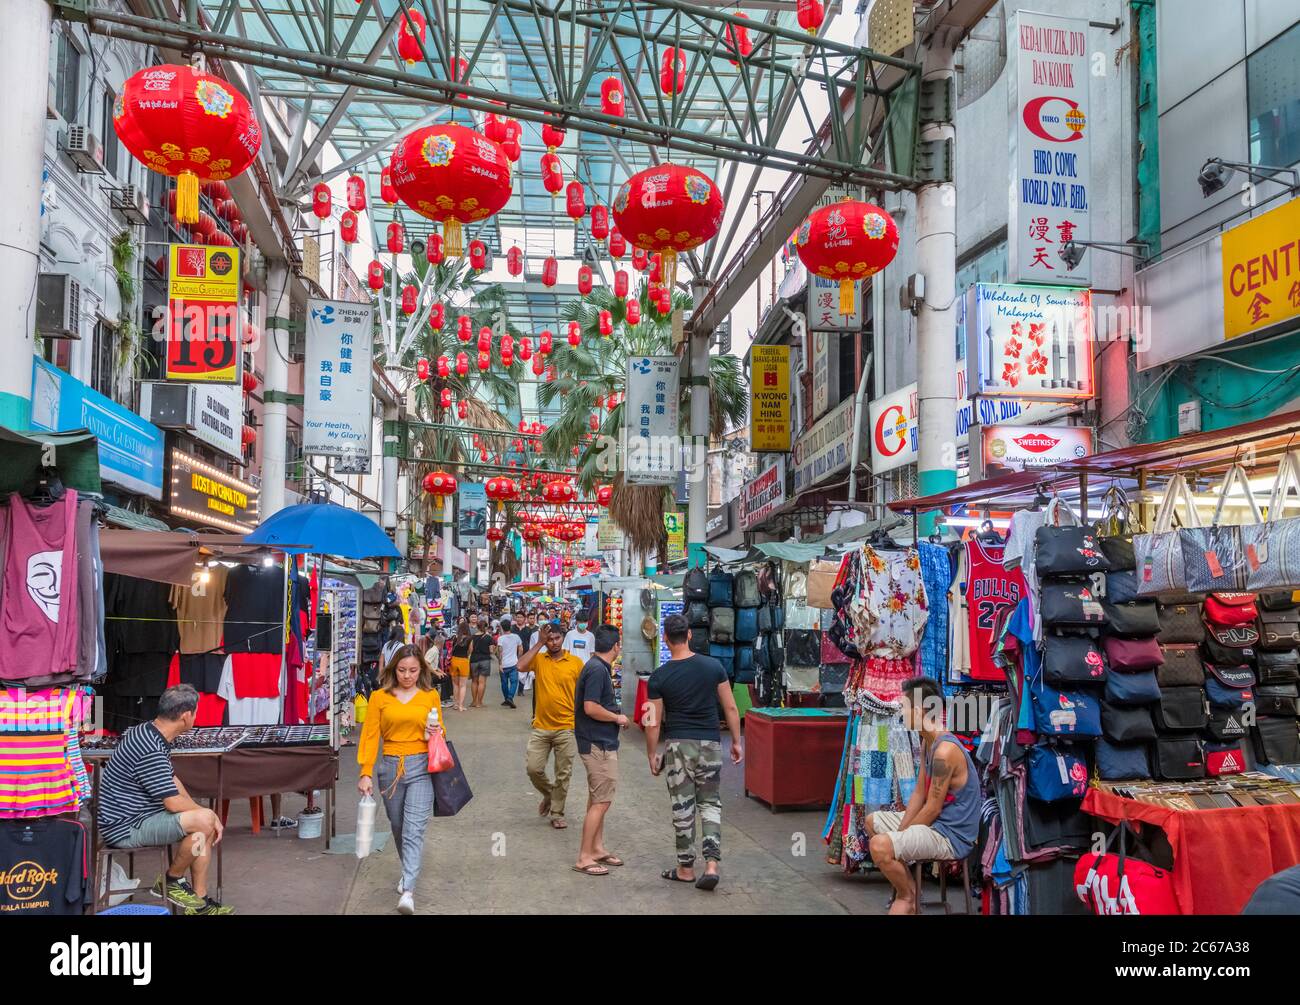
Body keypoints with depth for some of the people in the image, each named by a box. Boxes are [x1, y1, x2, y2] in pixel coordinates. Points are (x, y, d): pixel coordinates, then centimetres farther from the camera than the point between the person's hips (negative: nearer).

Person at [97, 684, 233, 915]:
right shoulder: (150, 750, -26)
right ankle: (172, 881, 0)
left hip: (134, 815, 11)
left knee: (206, 824, 9)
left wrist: (202, 812, 7)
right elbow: (173, 802, -24)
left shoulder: (148, 732, 8)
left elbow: (172, 780, 17)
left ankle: (199, 901, 9)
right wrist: (205, 812, -5)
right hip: (123, 827, -11)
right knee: (204, 821, -24)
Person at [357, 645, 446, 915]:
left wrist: (436, 732, -9)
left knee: (414, 830, -11)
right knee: (398, 828, 16)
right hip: (390, 767, 2)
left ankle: (407, 890, -15)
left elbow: (440, 735, 14)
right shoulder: (380, 697, 1)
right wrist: (366, 773, -9)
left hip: (421, 767, -2)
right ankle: (409, 871, 39)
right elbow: (370, 736, -2)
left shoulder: (431, 696, 3)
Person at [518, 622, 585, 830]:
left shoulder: (576, 662, -3)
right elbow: (521, 666, -20)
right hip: (541, 727, 1)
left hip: (566, 728, -1)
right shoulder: (539, 659, 1)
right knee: (533, 768, 1)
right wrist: (539, 643, -17)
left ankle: (557, 814, 20)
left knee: (563, 774, 6)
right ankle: (549, 794, 31)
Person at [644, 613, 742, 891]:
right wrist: (736, 741, 11)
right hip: (710, 743, 2)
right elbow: (730, 707, 1)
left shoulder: (659, 677, -6)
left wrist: (652, 754, 9)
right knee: (710, 804, 11)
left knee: (682, 807, 8)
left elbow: (653, 722, -3)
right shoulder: (713, 666, -1)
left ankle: (686, 868, 17)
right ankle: (712, 864, -1)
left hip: (678, 745, -2)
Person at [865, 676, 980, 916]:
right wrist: (900, 831, -1)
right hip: (935, 822, 11)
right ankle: (906, 883, 20)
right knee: (872, 821, 23)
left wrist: (902, 834, -12)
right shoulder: (927, 743, 6)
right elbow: (919, 793, 8)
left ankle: (907, 894, -1)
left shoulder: (945, 751, -26)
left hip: (952, 835, -11)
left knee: (879, 845, -29)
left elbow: (933, 808, -23)